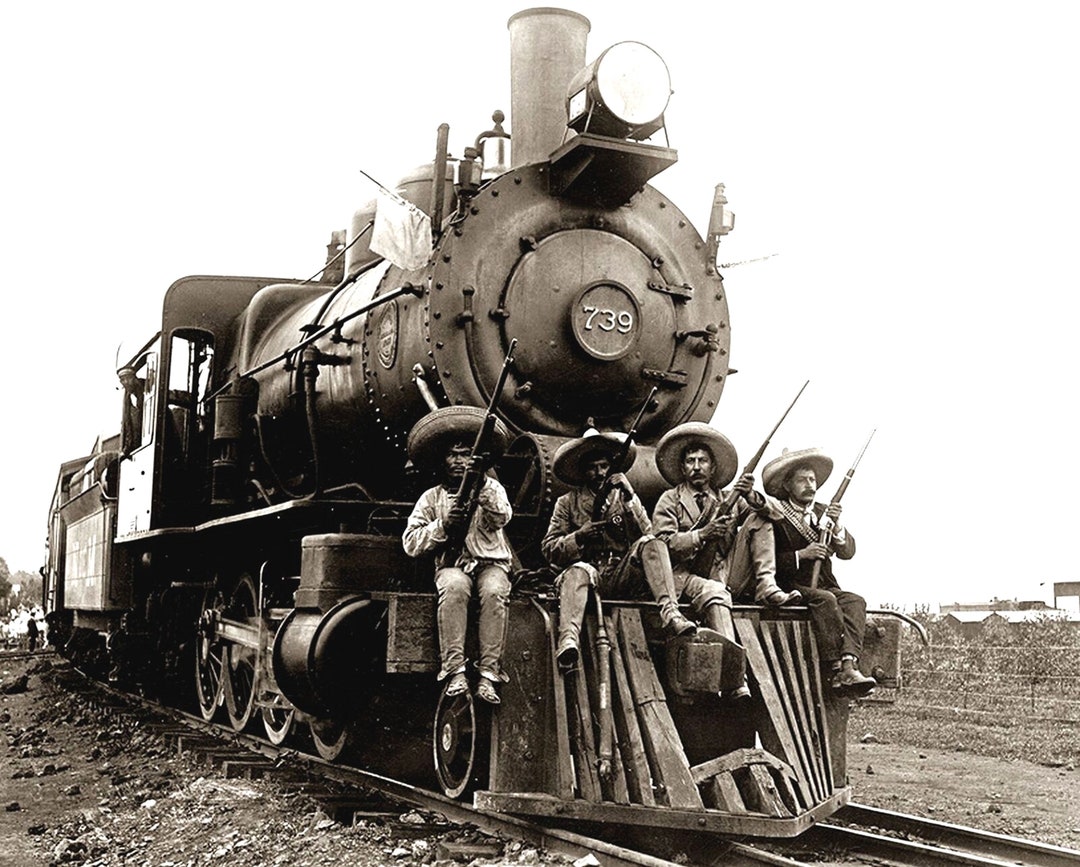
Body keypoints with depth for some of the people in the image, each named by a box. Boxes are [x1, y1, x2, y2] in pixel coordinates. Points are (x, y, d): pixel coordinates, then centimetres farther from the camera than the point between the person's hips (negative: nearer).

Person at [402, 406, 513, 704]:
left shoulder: (492, 488, 12)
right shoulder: (432, 497, 14)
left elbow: (501, 517, -11)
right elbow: (410, 543, 5)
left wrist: (482, 483, -25)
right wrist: (443, 524, -10)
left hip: (490, 563, 0)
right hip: (452, 565, 0)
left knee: (493, 591, -34)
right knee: (454, 587, -35)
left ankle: (489, 674, -37)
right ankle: (455, 671, -38)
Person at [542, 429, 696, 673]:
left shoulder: (622, 495, 17)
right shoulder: (567, 503, 13)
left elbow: (646, 533, 2)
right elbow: (549, 550, 5)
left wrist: (630, 497, -10)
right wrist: (579, 537, -12)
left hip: (623, 577, 2)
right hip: (590, 573, -2)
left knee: (651, 543, -24)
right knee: (578, 570, -37)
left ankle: (670, 613, -42)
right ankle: (568, 641, -59)